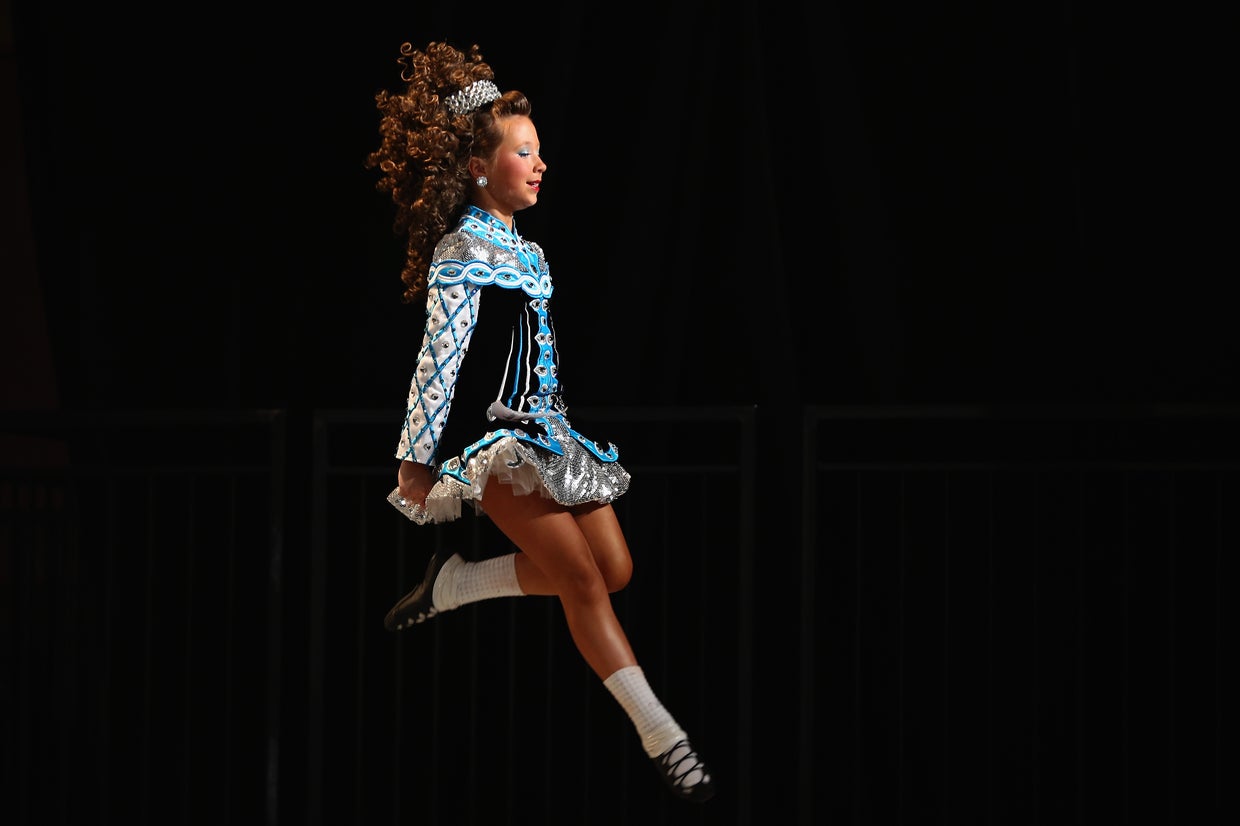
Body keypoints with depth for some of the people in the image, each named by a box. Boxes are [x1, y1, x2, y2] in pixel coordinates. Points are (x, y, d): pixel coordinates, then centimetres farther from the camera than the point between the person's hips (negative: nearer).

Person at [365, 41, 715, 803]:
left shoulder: (521, 249, 13)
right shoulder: (460, 252, -12)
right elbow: (439, 360, -14)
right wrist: (417, 459, -14)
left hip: (542, 428, 9)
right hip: (491, 441, -9)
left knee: (615, 570, 3)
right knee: (581, 577, -15)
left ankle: (455, 584, 17)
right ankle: (664, 738, -15)